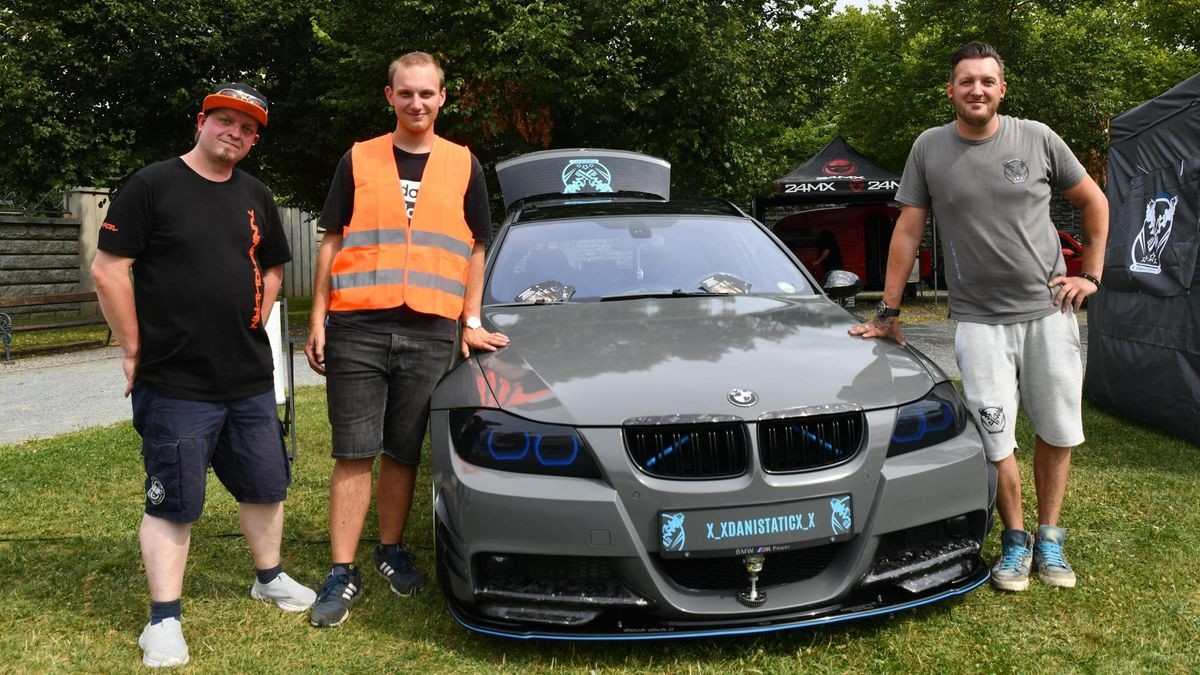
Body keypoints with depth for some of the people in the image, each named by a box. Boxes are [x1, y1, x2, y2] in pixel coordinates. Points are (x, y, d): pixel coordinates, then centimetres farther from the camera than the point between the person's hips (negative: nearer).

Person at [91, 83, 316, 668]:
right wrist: (136, 349, -8)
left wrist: (253, 326, 10)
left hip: (251, 380, 6)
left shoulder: (255, 196, 11)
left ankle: (270, 578, 36)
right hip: (175, 384, -5)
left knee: (265, 486, 15)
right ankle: (163, 620, 14)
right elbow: (107, 270, -9)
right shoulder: (153, 185, -6)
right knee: (172, 503, 2)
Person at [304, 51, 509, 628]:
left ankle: (391, 550, 27)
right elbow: (331, 244, 10)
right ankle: (342, 573, 7)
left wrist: (472, 322, 6)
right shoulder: (358, 160, 9)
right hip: (356, 329, 0)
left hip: (431, 335, 1)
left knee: (403, 452, 10)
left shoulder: (464, 166, 11)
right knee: (354, 454, 0)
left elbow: (474, 250, 14)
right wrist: (318, 320, 3)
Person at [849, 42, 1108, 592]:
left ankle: (1048, 537, 25)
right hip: (978, 318, -1)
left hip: (1048, 310, 2)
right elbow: (907, 233, 2)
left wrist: (1091, 274, 6)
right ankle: (1015, 539, 18)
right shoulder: (929, 149, 1)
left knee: (1058, 431, 8)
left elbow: (1094, 202, 14)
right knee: (995, 439, -3)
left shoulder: (1038, 139, 2)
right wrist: (888, 311, 1)